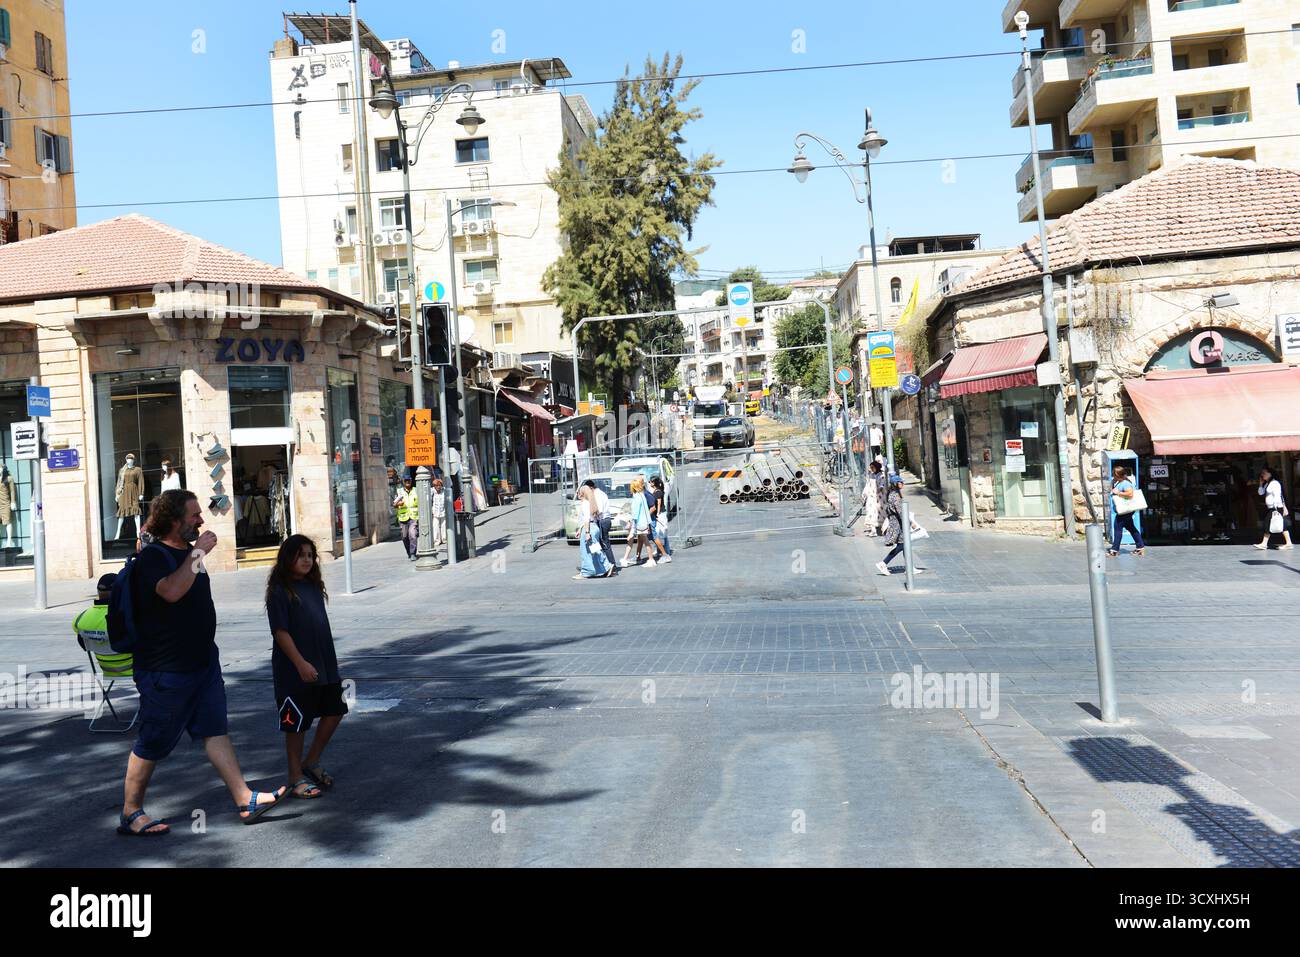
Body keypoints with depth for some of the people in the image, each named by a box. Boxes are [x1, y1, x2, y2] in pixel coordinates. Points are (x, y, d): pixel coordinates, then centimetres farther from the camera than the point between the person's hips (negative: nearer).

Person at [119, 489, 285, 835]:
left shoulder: (187, 553, 13)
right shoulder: (152, 557, -15)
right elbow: (171, 591, -36)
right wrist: (198, 553, -28)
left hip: (202, 662, 8)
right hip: (166, 671, -8)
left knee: (216, 732, 6)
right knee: (152, 745, 3)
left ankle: (246, 800, 5)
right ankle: (131, 814, 17)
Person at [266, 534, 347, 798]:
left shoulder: (314, 586, 9)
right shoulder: (280, 590, -13)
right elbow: (280, 632, -17)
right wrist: (301, 664, -22)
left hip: (325, 666, 8)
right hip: (296, 670, -8)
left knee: (334, 712, 12)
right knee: (297, 723, 3)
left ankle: (311, 764, 28)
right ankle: (296, 777, 18)